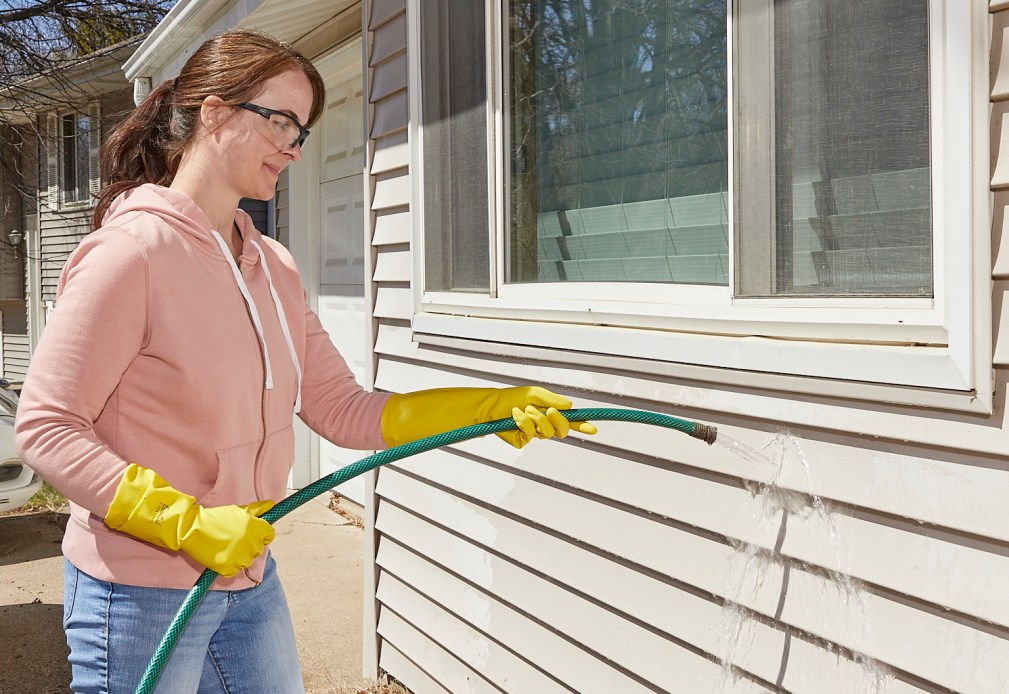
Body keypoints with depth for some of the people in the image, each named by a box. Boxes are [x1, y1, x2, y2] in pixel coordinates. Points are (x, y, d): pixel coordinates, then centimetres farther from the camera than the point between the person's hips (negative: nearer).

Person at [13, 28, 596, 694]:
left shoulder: (274, 266, 6)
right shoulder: (133, 249, -18)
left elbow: (345, 411, 2)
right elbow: (46, 427, -19)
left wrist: (498, 406, -6)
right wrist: (190, 522, -26)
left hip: (250, 580, 7)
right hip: (143, 590, -7)